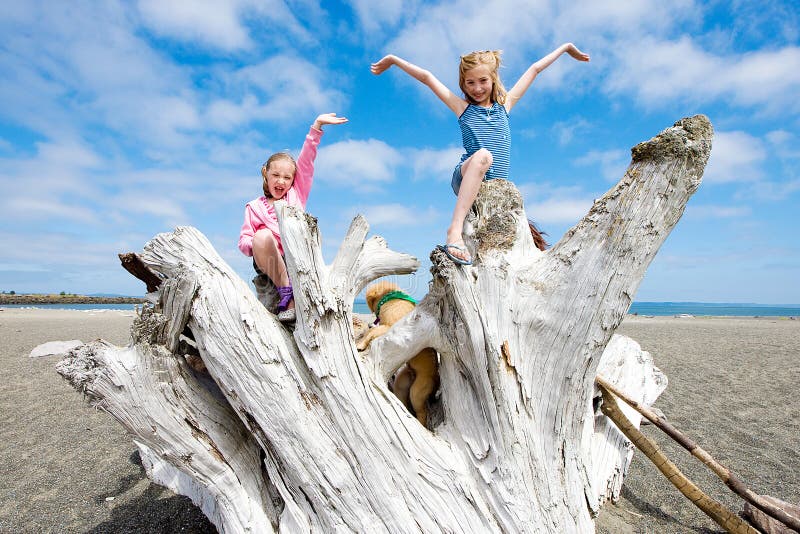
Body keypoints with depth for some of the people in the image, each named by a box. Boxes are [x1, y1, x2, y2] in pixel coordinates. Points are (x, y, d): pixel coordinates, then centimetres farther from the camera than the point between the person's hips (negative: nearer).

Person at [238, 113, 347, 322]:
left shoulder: (297, 194, 16)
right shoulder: (254, 207, 14)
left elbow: (306, 162, 6)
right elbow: (243, 241, 8)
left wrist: (317, 126, -2)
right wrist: (259, 244, -16)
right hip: (269, 261, -1)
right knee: (262, 235, -32)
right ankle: (286, 290, -27)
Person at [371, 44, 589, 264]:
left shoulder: (504, 105, 19)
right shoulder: (463, 108, 12)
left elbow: (535, 69, 29)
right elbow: (427, 77, 12)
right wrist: (393, 59, 13)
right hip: (465, 181, -4)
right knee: (482, 155, -37)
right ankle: (455, 229, -45)